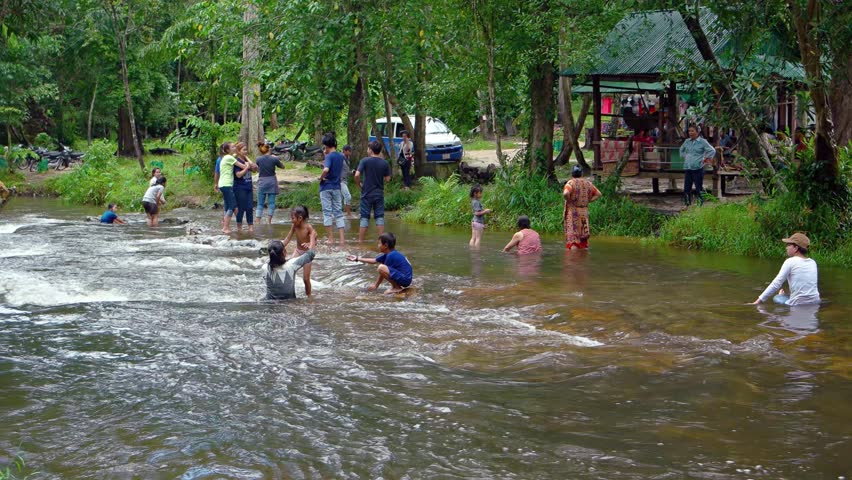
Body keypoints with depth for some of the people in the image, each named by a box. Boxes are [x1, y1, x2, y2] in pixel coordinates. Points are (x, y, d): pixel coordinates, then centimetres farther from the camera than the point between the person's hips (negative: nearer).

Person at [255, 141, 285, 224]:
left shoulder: (258, 159, -4)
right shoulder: (274, 159, -8)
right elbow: (282, 167, 6)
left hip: (262, 182, 1)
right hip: (272, 182, -1)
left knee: (260, 203, 5)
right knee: (271, 202, 5)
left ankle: (258, 221, -3)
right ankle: (269, 221, 4)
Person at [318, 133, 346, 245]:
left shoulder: (329, 156, -14)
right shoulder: (341, 156, 8)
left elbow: (326, 169, -31)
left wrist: (321, 177, -13)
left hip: (326, 187, -6)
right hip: (337, 187, 6)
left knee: (327, 212, 1)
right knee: (338, 213, 6)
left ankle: (331, 239, 2)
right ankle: (342, 239, -1)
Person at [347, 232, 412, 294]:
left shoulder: (391, 256, -16)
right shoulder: (389, 254, 11)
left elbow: (384, 271, -13)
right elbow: (374, 260, 19)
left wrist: (375, 285, -3)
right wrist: (357, 258, 21)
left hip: (405, 279, -10)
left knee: (381, 268, -23)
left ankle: (397, 288, -9)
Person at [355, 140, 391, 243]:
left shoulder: (365, 161, -10)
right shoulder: (384, 163, -2)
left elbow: (357, 175, -19)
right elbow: (387, 179, 3)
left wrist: (359, 184, 0)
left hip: (367, 193, -2)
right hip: (379, 194, 2)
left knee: (364, 217, 3)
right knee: (379, 217, 8)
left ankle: (360, 240, 5)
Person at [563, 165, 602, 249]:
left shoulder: (571, 183, -10)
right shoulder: (588, 183, 7)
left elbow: (566, 193, -29)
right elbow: (598, 194, 14)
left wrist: (568, 200, -9)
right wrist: (588, 201, 10)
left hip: (572, 212, -5)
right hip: (584, 212, 5)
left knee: (573, 237, -6)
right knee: (583, 237, 12)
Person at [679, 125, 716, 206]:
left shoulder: (702, 142, -4)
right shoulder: (686, 141, 12)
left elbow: (712, 151, -4)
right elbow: (682, 150, 32)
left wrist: (706, 158, -4)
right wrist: (683, 156, 19)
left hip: (698, 169, -5)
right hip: (687, 168, 5)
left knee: (699, 188, -4)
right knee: (686, 188, 7)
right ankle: (687, 204, 15)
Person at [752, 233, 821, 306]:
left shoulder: (790, 262, -8)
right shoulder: (813, 263, 8)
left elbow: (776, 283, -10)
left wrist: (759, 300, -5)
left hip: (798, 304, -6)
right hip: (815, 302, 6)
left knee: (776, 298, 20)